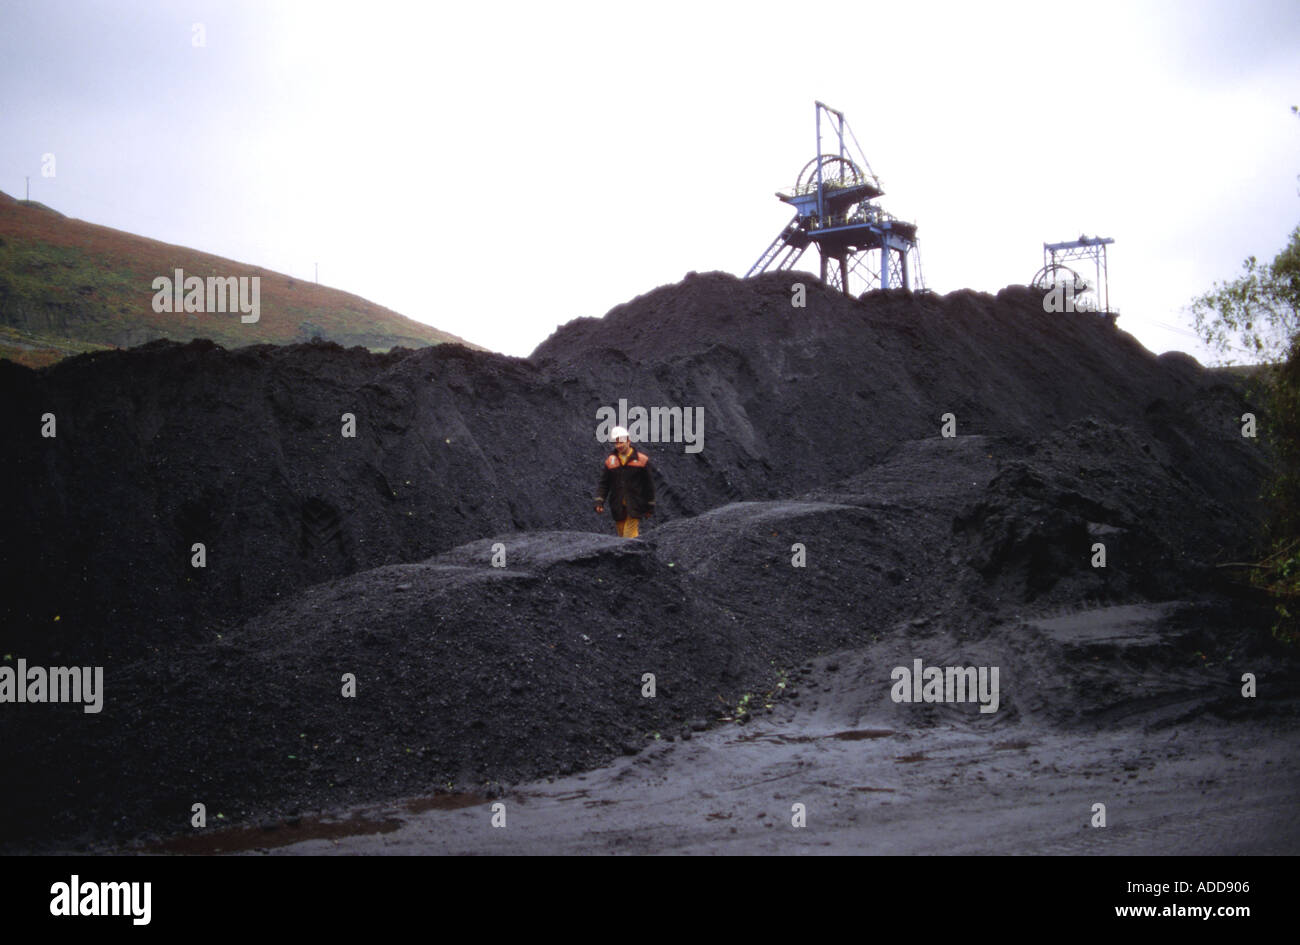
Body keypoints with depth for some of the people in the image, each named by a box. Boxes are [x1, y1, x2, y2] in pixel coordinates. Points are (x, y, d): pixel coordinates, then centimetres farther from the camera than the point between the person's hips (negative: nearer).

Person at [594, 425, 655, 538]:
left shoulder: (642, 459, 1)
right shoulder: (610, 460, 8)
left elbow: (648, 485, 6)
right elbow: (604, 483, 10)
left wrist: (650, 507, 7)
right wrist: (599, 501, -4)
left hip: (634, 507, -3)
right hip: (618, 508, 3)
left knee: (630, 537, -14)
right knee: (622, 536, 7)